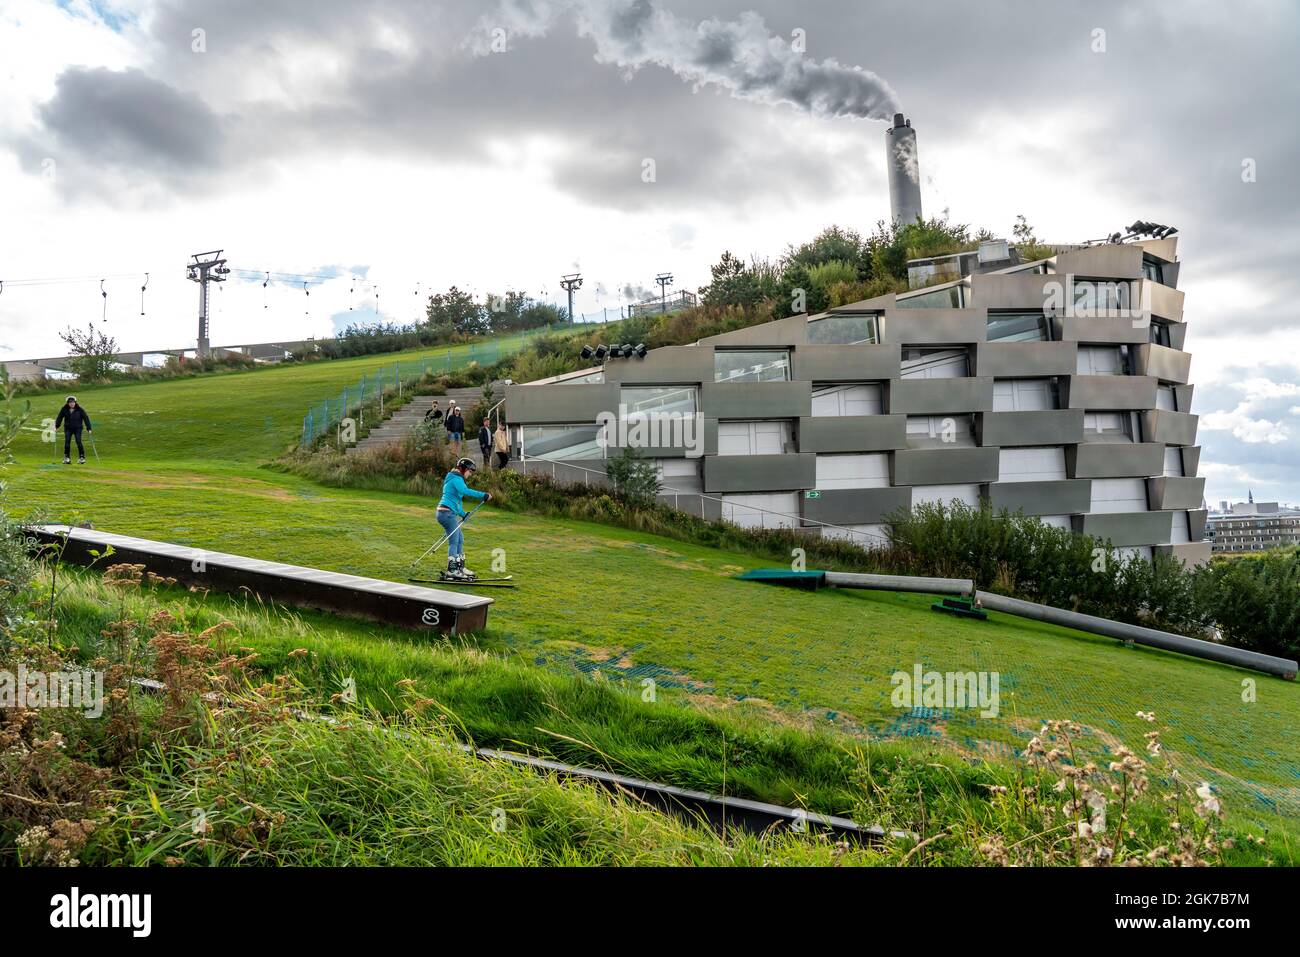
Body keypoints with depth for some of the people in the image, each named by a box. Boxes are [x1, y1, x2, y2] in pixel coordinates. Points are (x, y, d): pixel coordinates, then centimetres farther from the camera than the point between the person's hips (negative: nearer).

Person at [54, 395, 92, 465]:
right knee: (67, 442, -8)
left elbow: (86, 418, -6)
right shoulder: (64, 409, -2)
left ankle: (82, 457, 1)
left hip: (78, 428, -2)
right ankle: (66, 458, 2)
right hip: (68, 428, 2)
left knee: (78, 442, -11)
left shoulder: (80, 410, -7)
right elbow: (59, 417, 5)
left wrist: (89, 428, -11)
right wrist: (56, 426, -6)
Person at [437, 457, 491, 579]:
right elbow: (465, 491, -31)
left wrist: (463, 514, 18)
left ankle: (460, 567, 20)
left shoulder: (455, 479, 22)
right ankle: (452, 570, -6)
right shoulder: (456, 479, -11)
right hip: (447, 513, -10)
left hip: (450, 514, 10)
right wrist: (483, 495, -34)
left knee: (460, 540, 15)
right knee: (454, 542, -7)